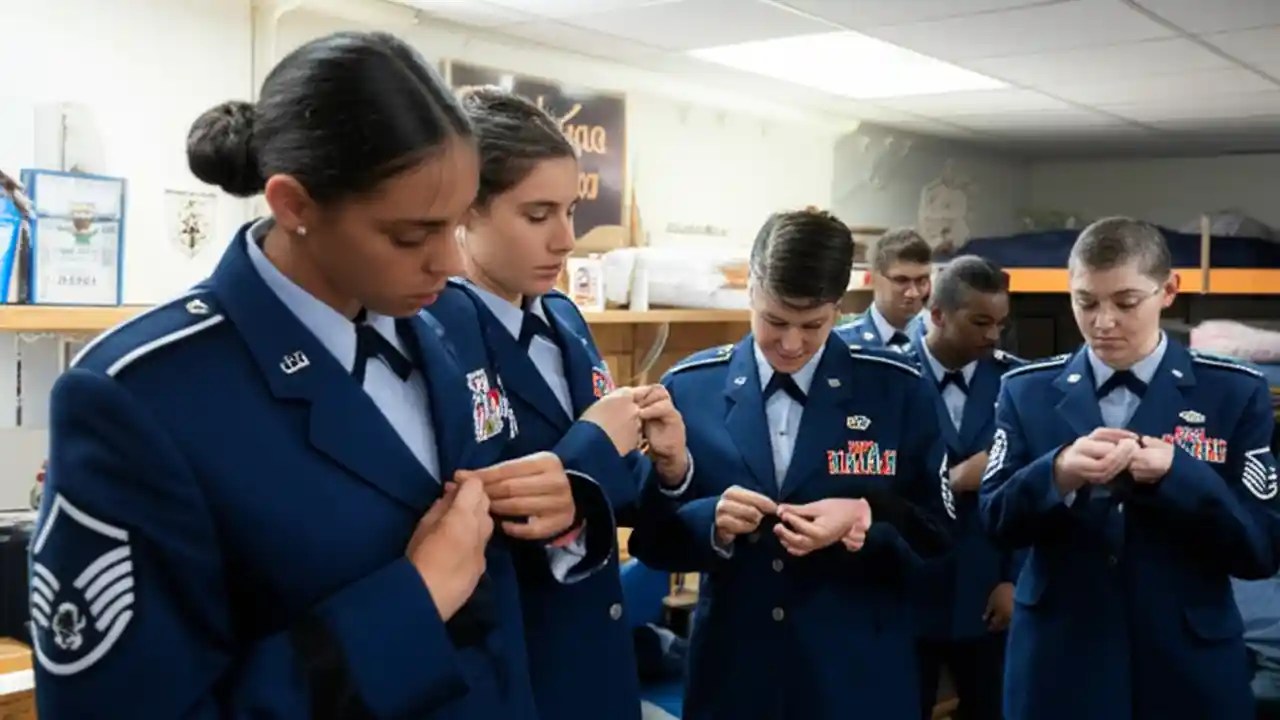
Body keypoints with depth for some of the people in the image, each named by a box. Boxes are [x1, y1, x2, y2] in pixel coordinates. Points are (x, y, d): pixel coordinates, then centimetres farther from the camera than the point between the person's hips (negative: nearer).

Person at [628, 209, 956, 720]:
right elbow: (652, 537, 1)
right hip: (733, 668, 1)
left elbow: (936, 533, 0)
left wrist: (864, 523, -19)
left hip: (858, 671, 0)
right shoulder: (689, 387, -2)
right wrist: (711, 522, -19)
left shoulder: (896, 390, -3)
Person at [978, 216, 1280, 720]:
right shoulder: (1026, 391, 1)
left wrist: (1175, 473, -21)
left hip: (1188, 667, 0)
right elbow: (995, 521, -3)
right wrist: (1058, 473, -21)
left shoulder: (1236, 394, -2)